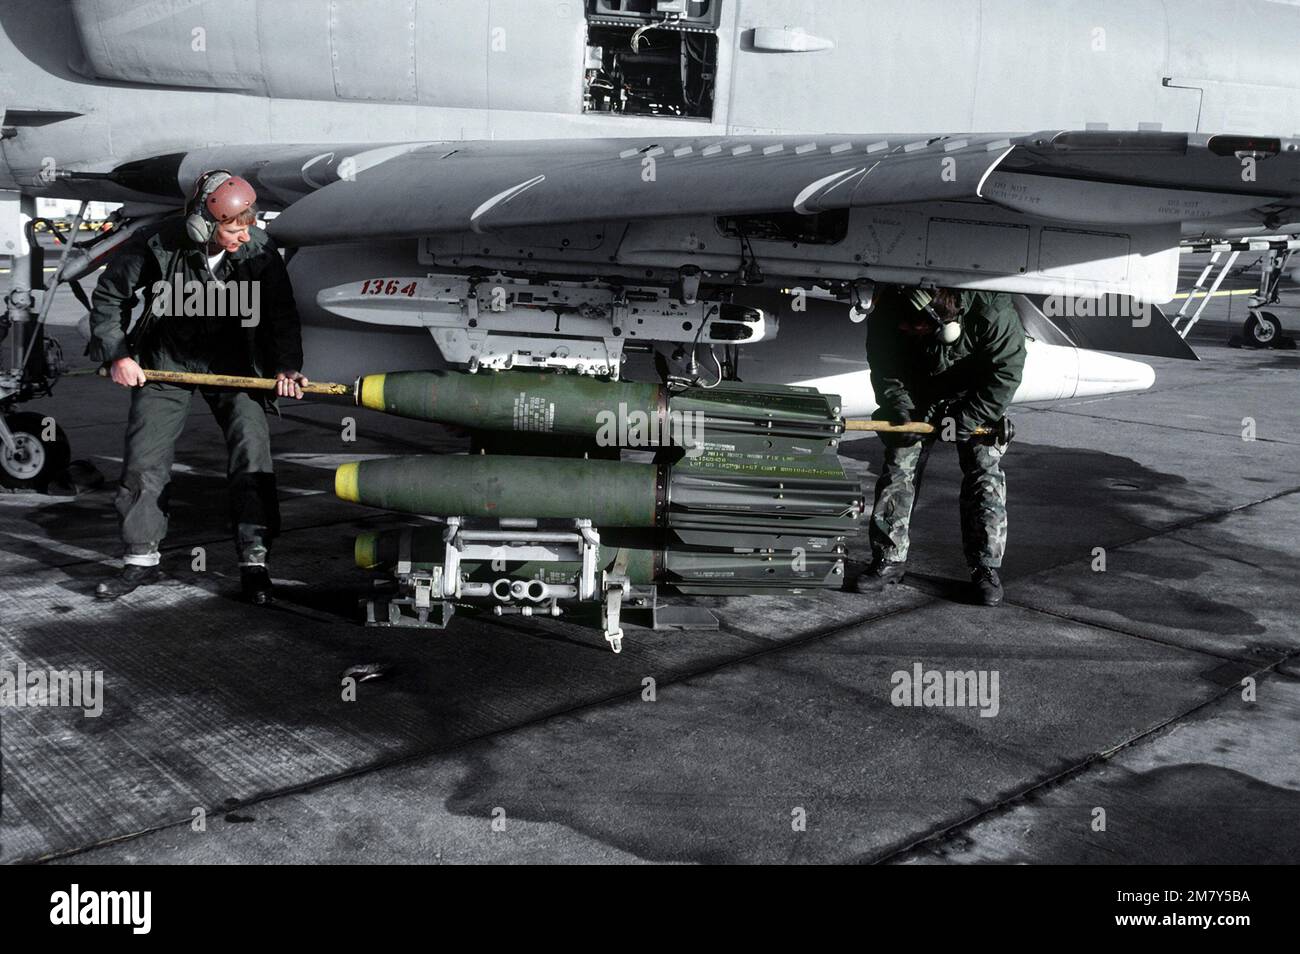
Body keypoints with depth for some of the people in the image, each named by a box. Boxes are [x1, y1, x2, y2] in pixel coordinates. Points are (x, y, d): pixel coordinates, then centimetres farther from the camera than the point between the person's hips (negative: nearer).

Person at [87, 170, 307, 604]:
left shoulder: (259, 250, -18)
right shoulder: (158, 246, -21)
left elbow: (282, 314, -7)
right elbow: (109, 295, -6)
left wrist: (287, 366, -20)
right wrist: (116, 355, -9)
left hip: (231, 360, 0)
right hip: (166, 360, 0)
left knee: (251, 447, -12)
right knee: (144, 456, 0)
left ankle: (254, 560, -4)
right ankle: (142, 560, 14)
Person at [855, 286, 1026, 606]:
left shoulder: (992, 312, -36)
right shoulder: (888, 315, -26)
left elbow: (1006, 372, -26)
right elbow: (883, 368, -11)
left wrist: (964, 419, -28)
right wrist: (899, 407, -26)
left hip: (975, 401, -2)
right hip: (918, 397, 3)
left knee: (984, 474, -9)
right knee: (898, 467, -3)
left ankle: (985, 568, 0)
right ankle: (888, 559, 6)